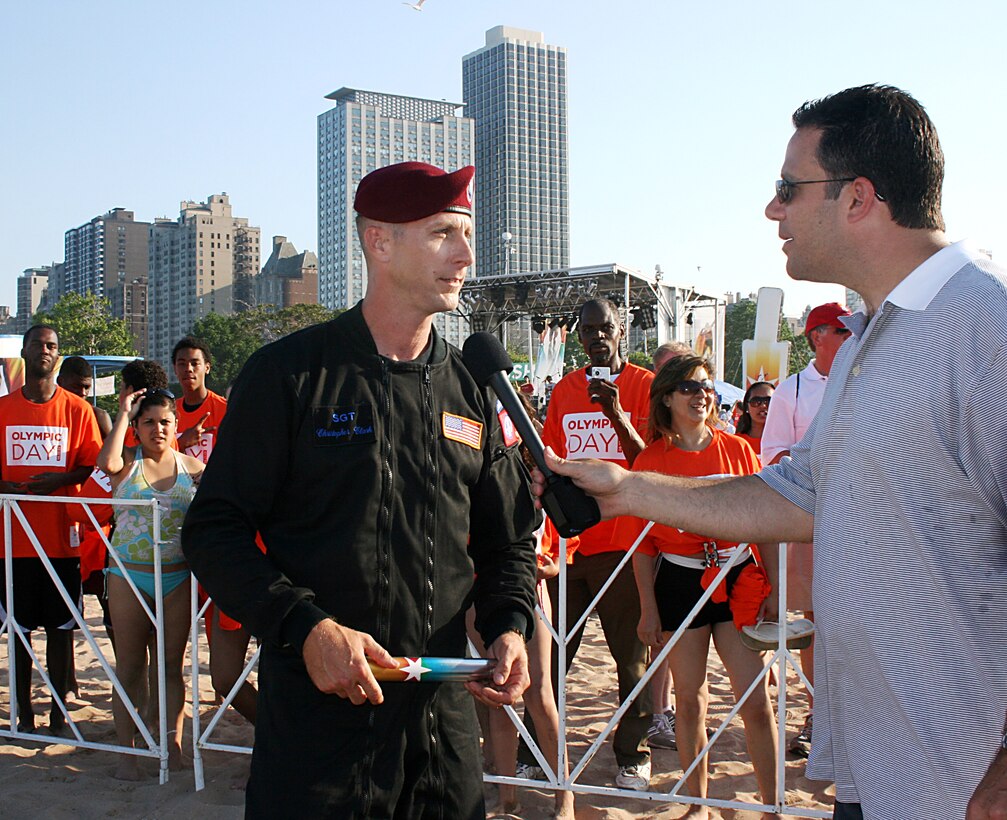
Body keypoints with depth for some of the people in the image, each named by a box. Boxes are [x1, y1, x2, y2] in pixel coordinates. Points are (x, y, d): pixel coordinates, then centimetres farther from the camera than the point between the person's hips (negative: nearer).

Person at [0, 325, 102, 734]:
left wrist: (60, 480, -15)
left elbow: (93, 467, 3)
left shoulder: (78, 409, 3)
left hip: (62, 537, -1)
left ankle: (58, 708, 13)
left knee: (60, 627, 4)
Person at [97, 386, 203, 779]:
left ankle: (173, 744, 16)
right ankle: (126, 751, 12)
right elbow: (107, 462, -22)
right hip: (129, 575, -1)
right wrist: (123, 413, -14)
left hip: (178, 577, 1)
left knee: (172, 664, 7)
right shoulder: (128, 461, 2)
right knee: (129, 665, 5)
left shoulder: (191, 466, 7)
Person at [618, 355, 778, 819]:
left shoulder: (737, 450, 1)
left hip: (739, 581, 0)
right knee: (690, 700, 10)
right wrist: (649, 609, 0)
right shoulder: (651, 461, -2)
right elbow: (643, 545, 1)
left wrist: (774, 588, 1)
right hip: (680, 585, 0)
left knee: (757, 701, -1)